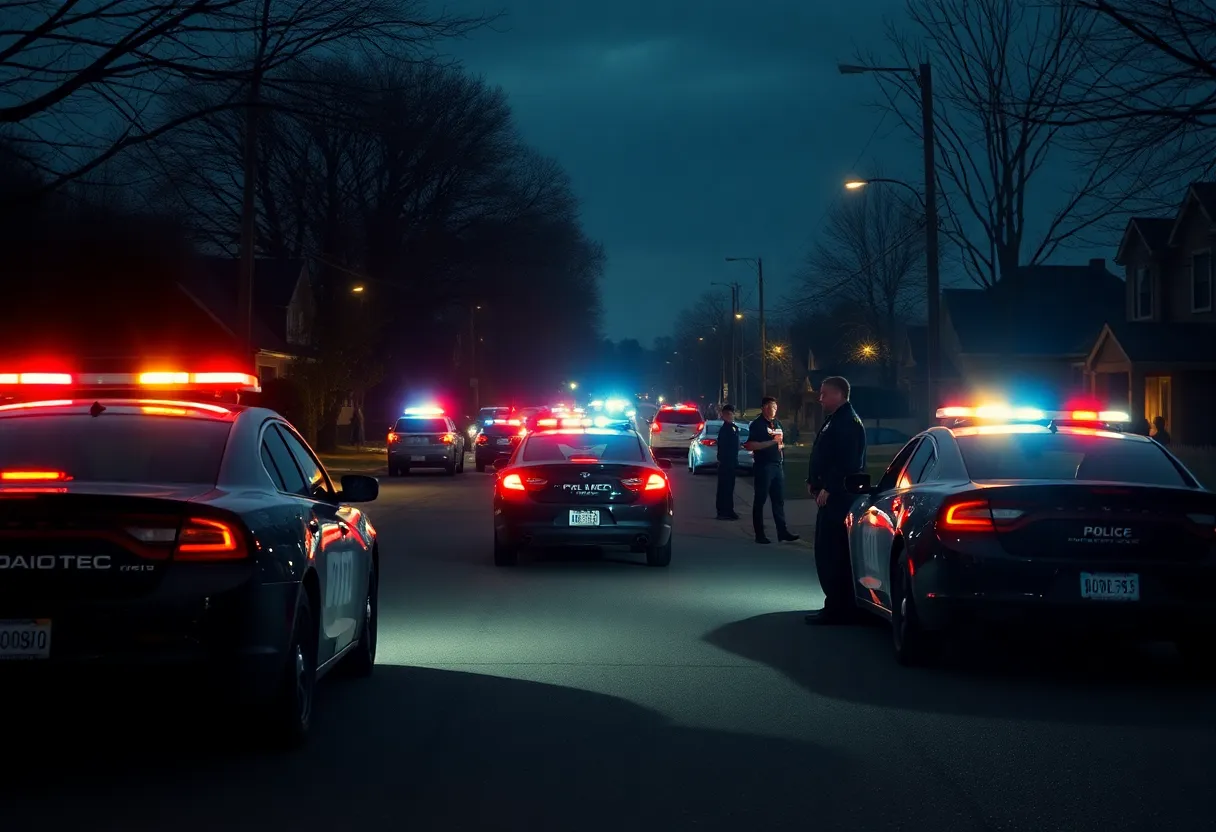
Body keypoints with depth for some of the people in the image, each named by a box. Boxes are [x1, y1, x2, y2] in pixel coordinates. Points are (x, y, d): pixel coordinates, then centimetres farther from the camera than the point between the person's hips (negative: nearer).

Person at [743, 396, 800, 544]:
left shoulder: (777, 424, 15)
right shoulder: (757, 424, -8)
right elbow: (751, 445, -18)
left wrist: (781, 445, 5)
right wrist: (772, 442, -19)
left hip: (777, 465, 7)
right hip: (763, 466, -7)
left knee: (779, 500, 8)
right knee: (760, 500, -1)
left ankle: (782, 532, 10)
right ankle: (760, 534, 2)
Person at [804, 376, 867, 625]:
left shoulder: (848, 422, -14)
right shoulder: (834, 420, 19)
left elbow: (846, 462, -22)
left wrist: (827, 489, -22)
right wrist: (814, 482, 13)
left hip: (839, 496, -11)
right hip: (832, 495, 11)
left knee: (831, 552, -11)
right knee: (829, 552, 13)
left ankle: (837, 609, -9)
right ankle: (839, 605, 19)